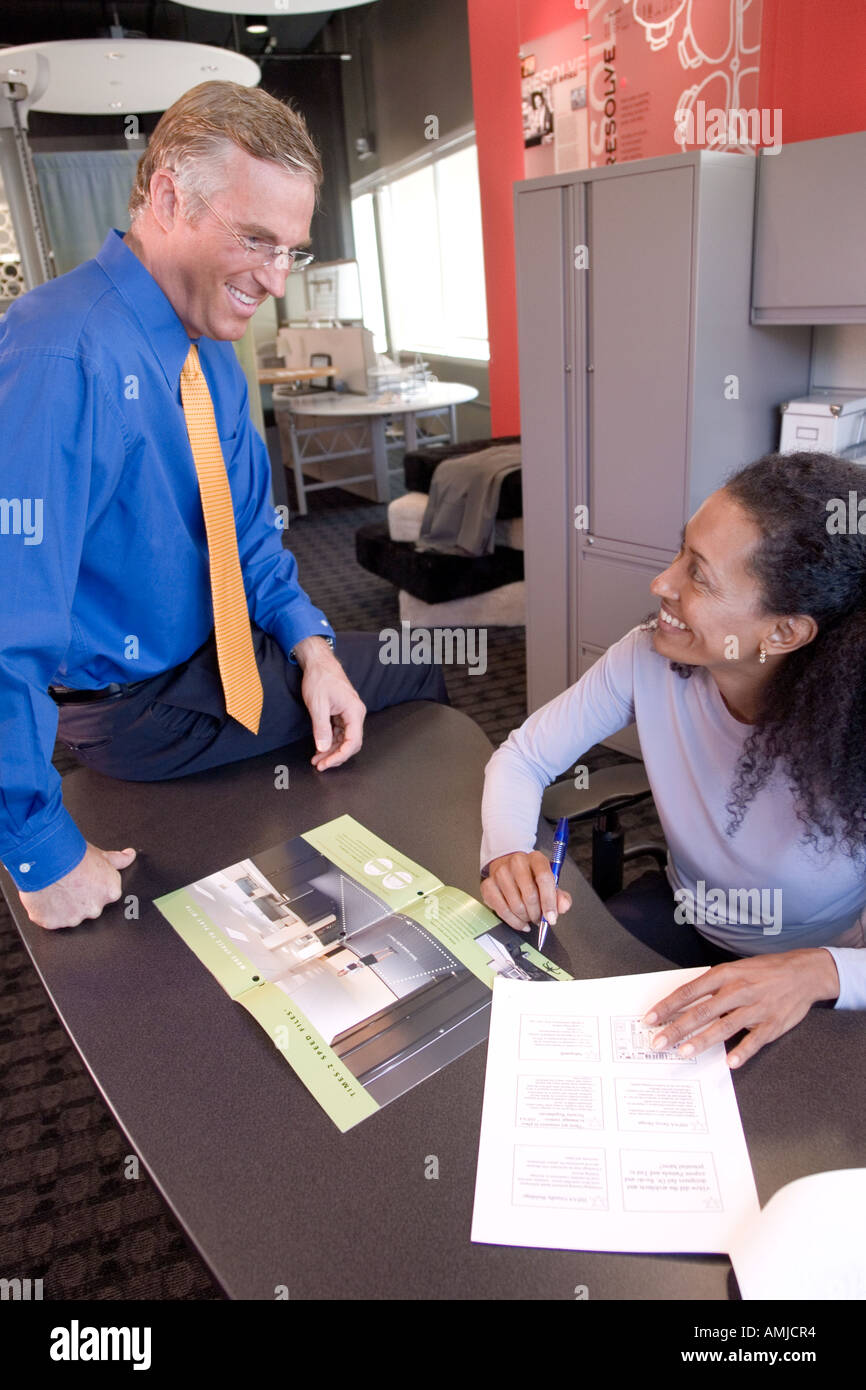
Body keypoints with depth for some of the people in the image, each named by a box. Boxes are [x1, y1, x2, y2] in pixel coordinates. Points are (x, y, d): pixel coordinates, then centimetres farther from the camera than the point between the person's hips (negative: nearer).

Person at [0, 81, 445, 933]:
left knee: (428, 662, 14)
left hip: (221, 646, 8)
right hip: (139, 707, -8)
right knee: (423, 674, 2)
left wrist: (310, 645, -7)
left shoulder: (208, 347, -1)